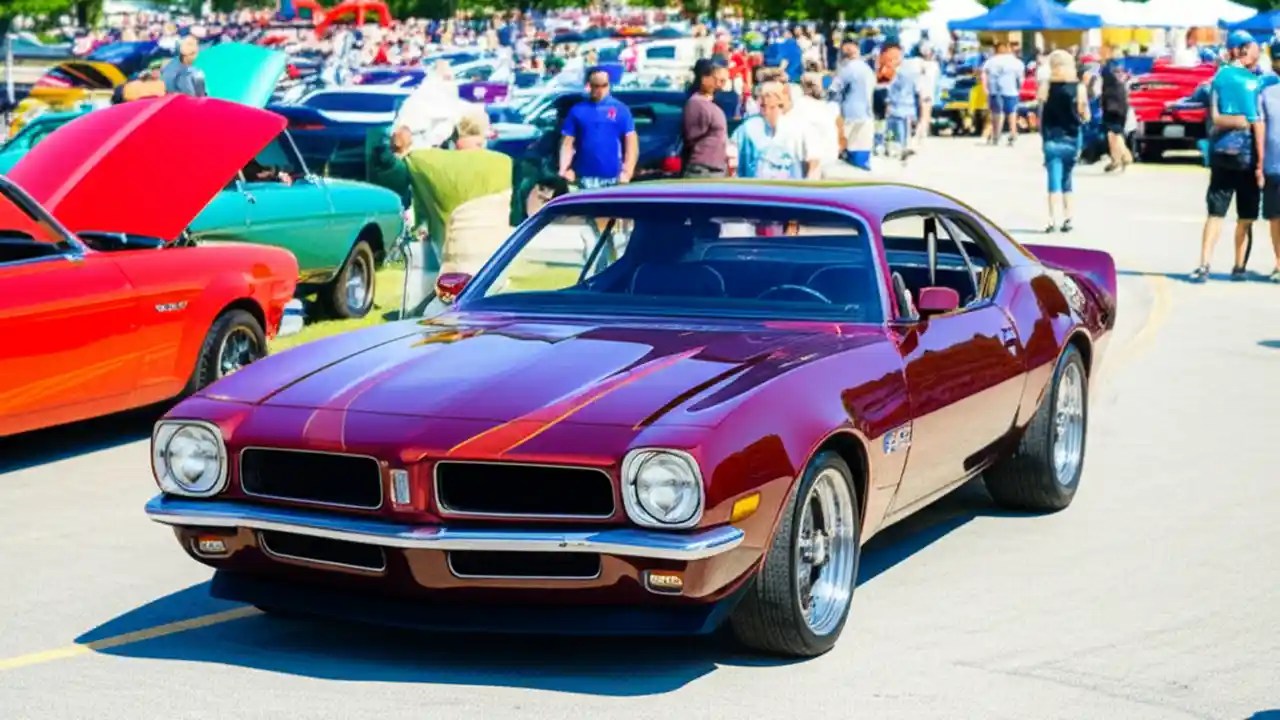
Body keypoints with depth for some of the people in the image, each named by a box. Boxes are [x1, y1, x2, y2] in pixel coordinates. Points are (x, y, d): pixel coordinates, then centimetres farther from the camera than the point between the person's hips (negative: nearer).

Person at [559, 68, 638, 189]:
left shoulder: (620, 109, 4)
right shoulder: (577, 111, 6)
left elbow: (631, 142, 2)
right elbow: (568, 143, 6)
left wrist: (627, 171, -8)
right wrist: (564, 169, -7)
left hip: (612, 177, -1)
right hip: (585, 178, 1)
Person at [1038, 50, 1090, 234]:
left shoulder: (1046, 86, -6)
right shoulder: (1079, 88, -5)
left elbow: (1041, 114, -3)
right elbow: (1085, 116, -3)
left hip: (1052, 137, -1)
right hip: (1071, 137, 1)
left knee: (1054, 179, -3)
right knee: (1066, 178, 16)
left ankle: (1053, 219, -15)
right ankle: (1067, 218, 16)